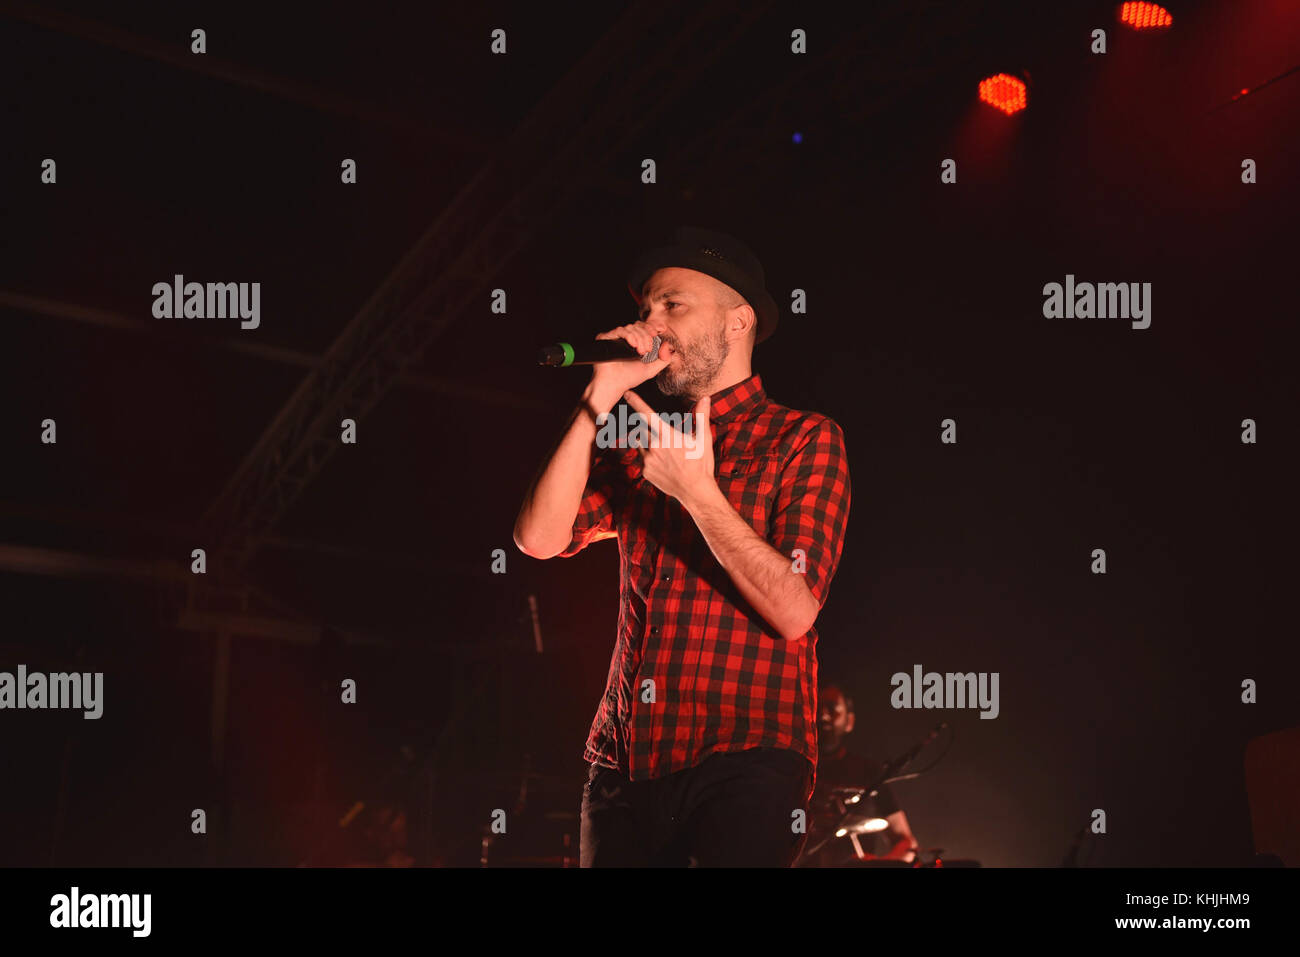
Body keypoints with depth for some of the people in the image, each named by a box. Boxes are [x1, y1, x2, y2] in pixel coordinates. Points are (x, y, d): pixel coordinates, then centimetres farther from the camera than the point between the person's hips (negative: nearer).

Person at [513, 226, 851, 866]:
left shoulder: (804, 439, 2)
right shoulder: (637, 443, 16)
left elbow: (794, 611, -9)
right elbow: (539, 539, 0)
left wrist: (697, 491, -15)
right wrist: (597, 403, -3)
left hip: (745, 762, -4)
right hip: (624, 765, 5)